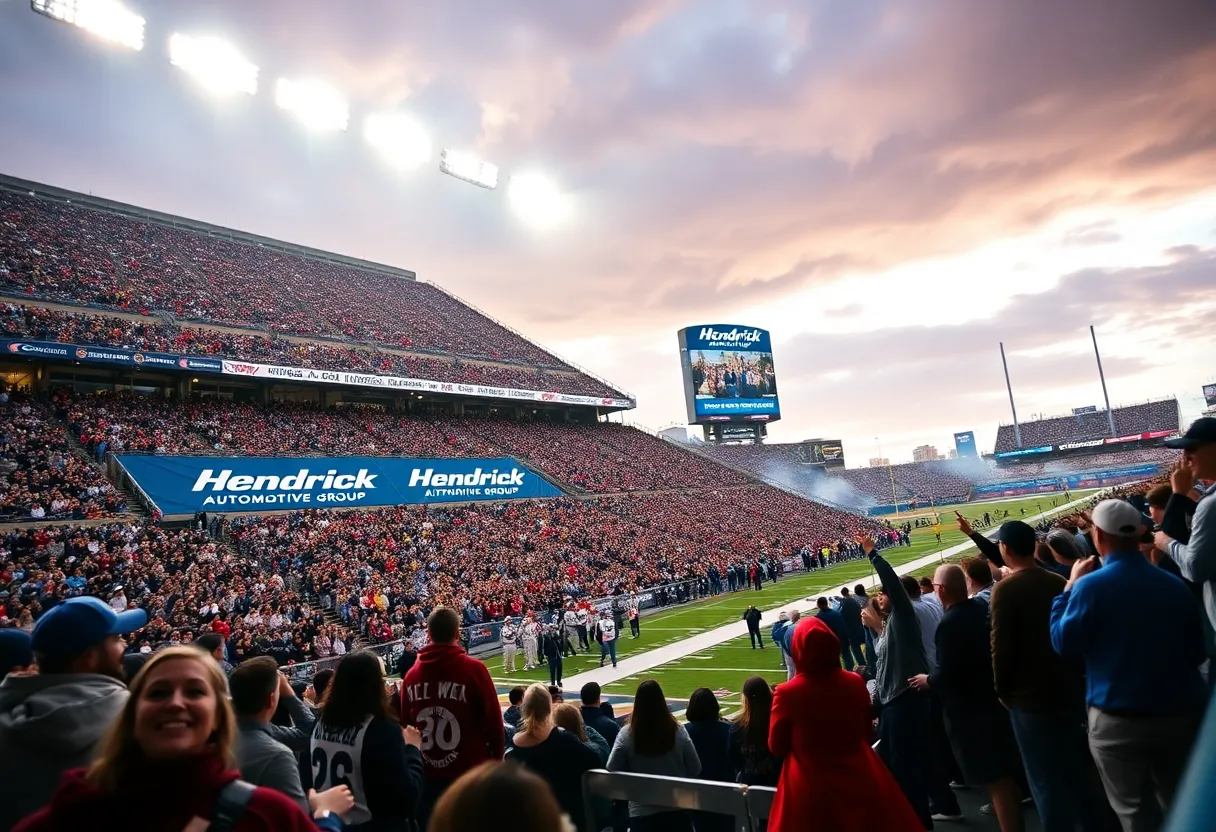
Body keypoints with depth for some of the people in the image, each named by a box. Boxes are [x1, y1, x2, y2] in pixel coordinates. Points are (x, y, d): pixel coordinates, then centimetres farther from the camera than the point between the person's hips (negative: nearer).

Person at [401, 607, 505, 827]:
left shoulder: (412, 674, -2)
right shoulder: (473, 669, -14)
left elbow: (405, 724, 8)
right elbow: (493, 720, -9)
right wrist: (496, 757, 7)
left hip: (424, 775, 4)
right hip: (470, 773, -3)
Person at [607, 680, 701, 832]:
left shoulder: (626, 734, -12)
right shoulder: (678, 731, -9)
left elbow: (612, 770, -6)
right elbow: (695, 769, -2)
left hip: (641, 812, -1)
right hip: (677, 807, 1)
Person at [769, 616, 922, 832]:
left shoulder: (787, 693, -21)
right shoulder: (856, 683, -11)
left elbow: (777, 747, -6)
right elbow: (866, 734, 5)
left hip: (809, 789, -3)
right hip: (859, 779, 3)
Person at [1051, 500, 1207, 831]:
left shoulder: (1090, 585, -16)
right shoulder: (1175, 585, 0)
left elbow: (1065, 643, -9)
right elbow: (1196, 652, 8)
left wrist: (1069, 588, -2)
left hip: (1119, 719, -5)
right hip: (1181, 714, 5)